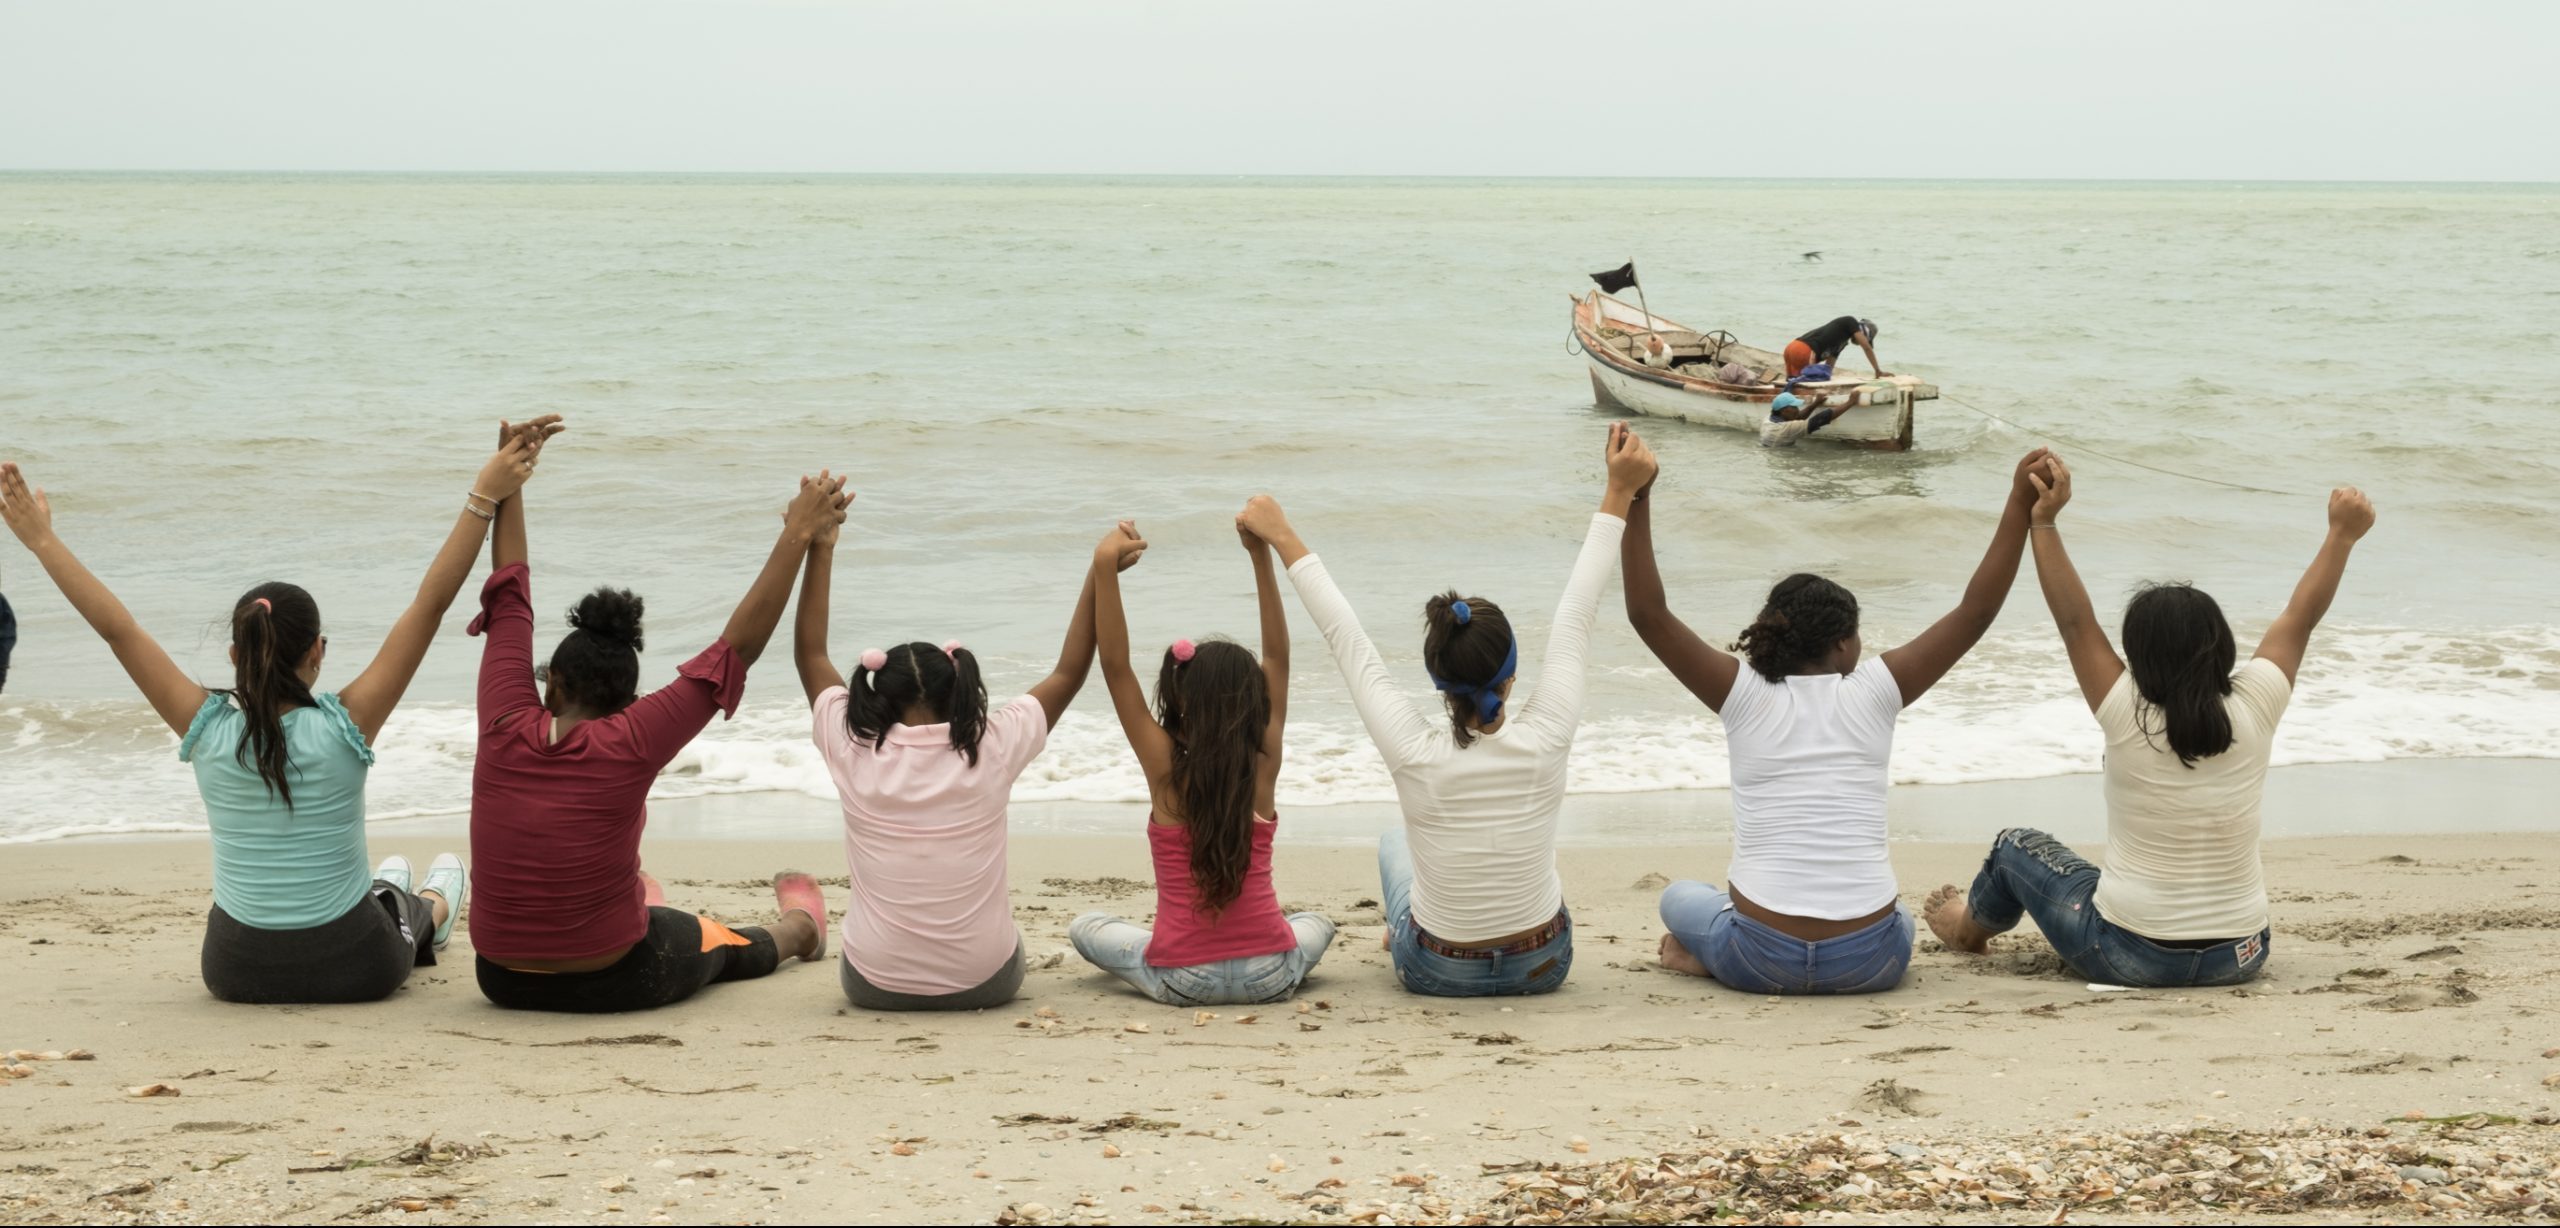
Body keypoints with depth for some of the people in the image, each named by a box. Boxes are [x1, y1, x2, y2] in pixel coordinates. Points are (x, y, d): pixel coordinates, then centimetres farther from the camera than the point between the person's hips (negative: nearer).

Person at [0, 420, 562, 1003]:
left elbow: (116, 627, -10)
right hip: (355, 970, -3)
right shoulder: (346, 726, -20)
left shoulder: (208, 730, -16)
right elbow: (430, 605, -22)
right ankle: (436, 907, 67)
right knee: (410, 907, 35)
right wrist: (485, 498, -22)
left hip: (236, 973, 3)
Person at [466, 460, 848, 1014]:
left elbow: (508, 598, -1)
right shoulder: (630, 746, -22)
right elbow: (738, 645, -18)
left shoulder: (504, 732, -14)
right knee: (731, 946, 29)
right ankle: (800, 925, 59)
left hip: (504, 981, 4)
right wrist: (798, 535, -14)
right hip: (618, 984, -3)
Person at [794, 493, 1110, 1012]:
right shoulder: (991, 750, -13)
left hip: (875, 984, 0)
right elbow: (1069, 673, 1)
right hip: (984, 983, 0)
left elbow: (809, 654, 3)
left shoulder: (855, 754, -12)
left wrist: (820, 551, 4)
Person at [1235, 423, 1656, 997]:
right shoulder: (1544, 739, -25)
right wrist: (1619, 494, -8)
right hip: (1543, 967, 0)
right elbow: (1573, 621, -15)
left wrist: (1284, 540, -6)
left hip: (1438, 972, 0)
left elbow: (1347, 641, -17)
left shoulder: (1415, 754, -27)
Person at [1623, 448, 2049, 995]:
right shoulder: (1873, 693, -3)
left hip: (1761, 960, 1)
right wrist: (2019, 505, -1)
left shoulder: (1744, 694, -4)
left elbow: (1648, 615, -7)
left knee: (1679, 896, 35)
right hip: (1868, 963, -1)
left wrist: (1635, 504, -9)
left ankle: (1711, 957, 3)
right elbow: (1976, 612, 0)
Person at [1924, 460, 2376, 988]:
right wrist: (2343, 534, 10)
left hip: (2129, 957, -4)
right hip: (2239, 958, 4)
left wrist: (2045, 523, -15)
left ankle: (1970, 926, 53)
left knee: (2018, 846, 23)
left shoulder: (2128, 719, -19)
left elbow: (2075, 621, -15)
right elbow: (2300, 618, 1)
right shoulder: (2251, 712, -11)